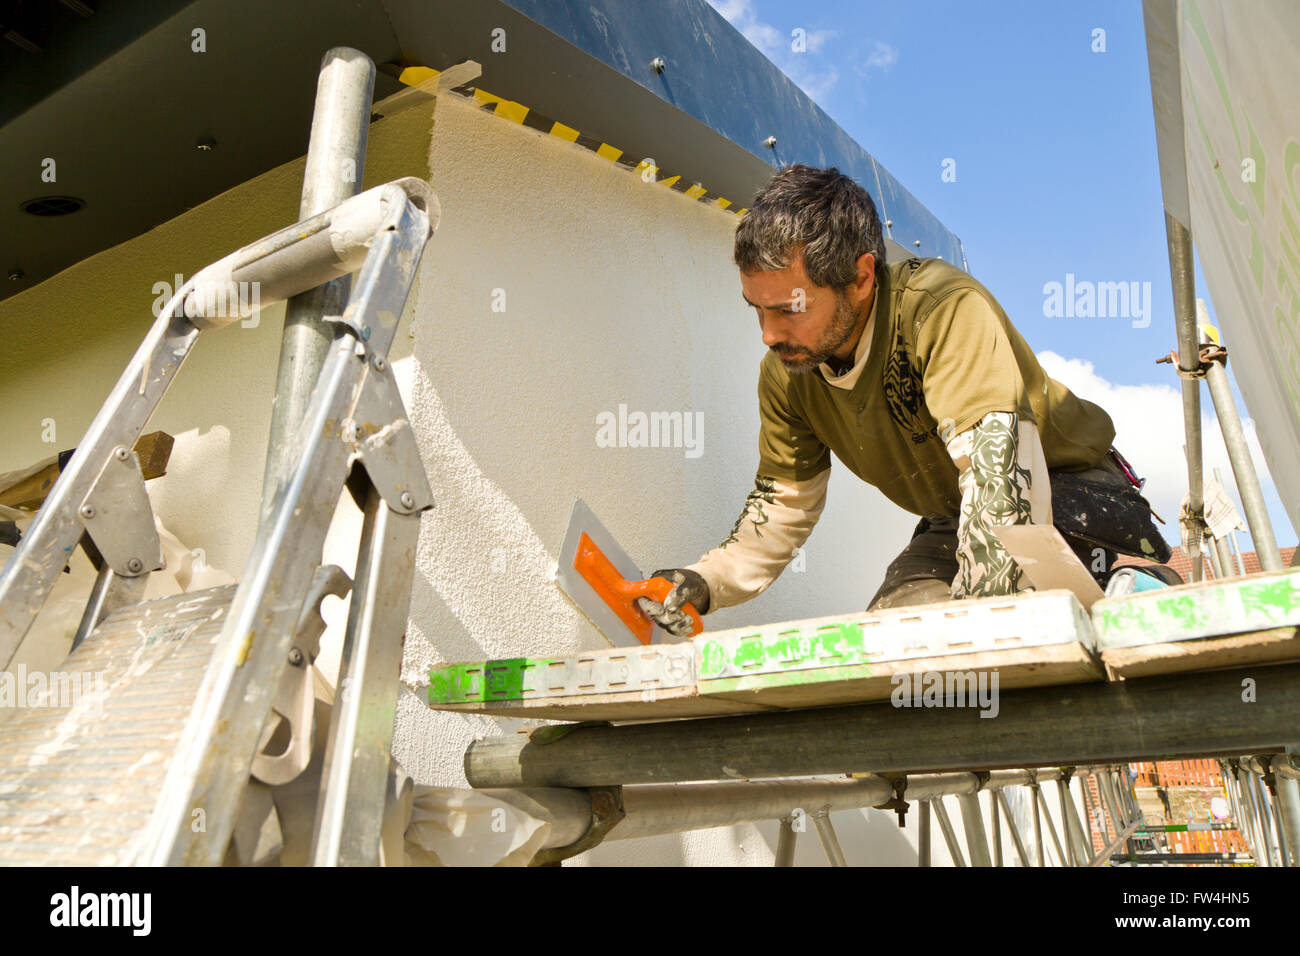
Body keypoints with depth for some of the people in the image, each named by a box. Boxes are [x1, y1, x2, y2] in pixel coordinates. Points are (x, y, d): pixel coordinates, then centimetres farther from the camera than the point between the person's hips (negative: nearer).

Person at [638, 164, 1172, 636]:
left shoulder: (946, 308, -32)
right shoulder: (784, 375, -11)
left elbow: (999, 458, -42)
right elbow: (783, 505, 0)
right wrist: (706, 582, -16)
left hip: (1072, 489, -5)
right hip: (954, 523, 6)